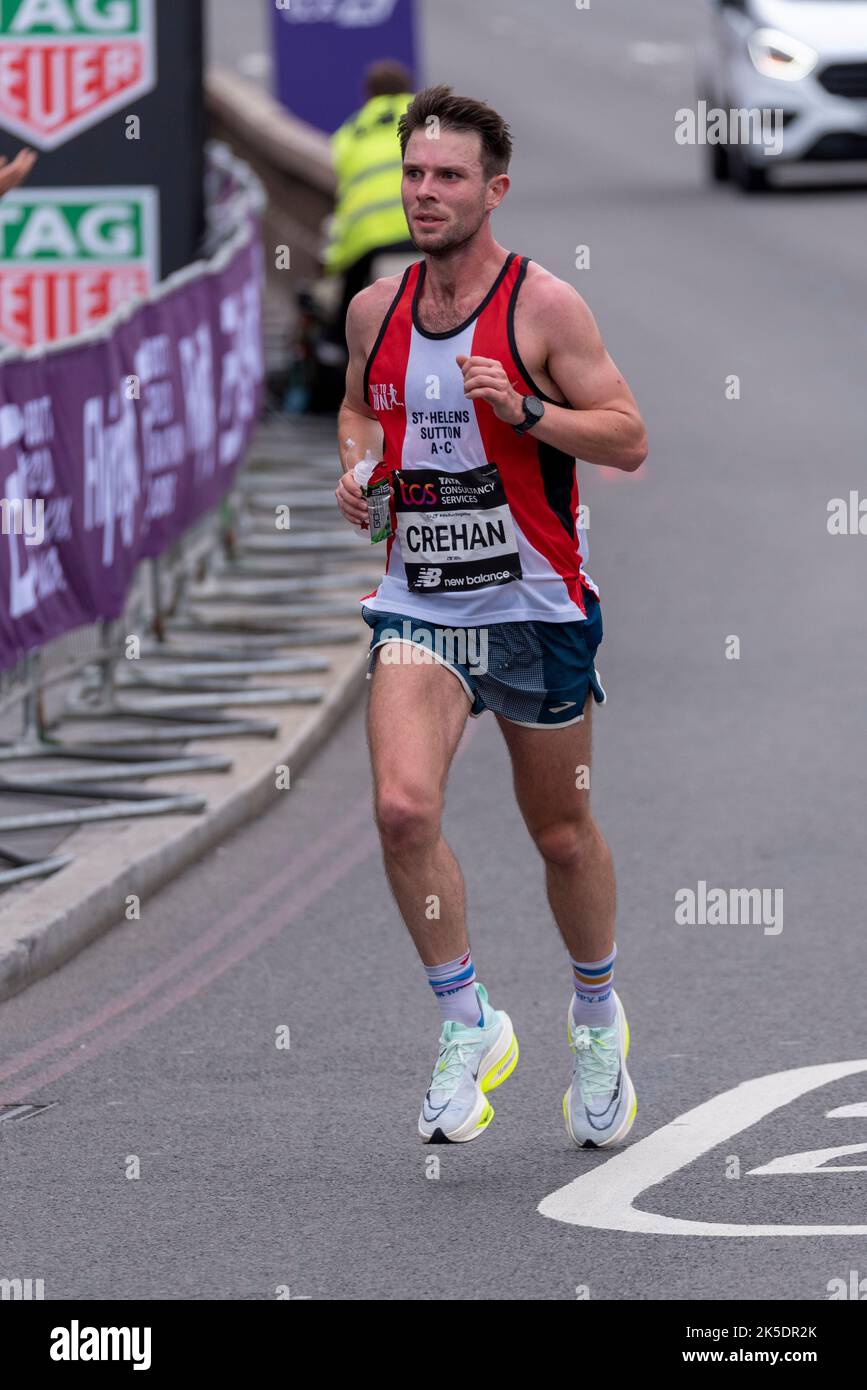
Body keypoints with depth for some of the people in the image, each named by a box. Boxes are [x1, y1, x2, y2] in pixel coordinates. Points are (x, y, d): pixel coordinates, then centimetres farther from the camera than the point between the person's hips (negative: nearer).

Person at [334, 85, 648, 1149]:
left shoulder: (544, 306, -10)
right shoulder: (375, 309, 3)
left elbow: (629, 440, -10)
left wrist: (524, 409, -24)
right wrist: (358, 458, 1)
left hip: (535, 607, -2)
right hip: (418, 600, 2)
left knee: (562, 834, 12)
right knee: (403, 808, -20)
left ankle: (596, 1013, 38)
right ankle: (469, 1025, -5)